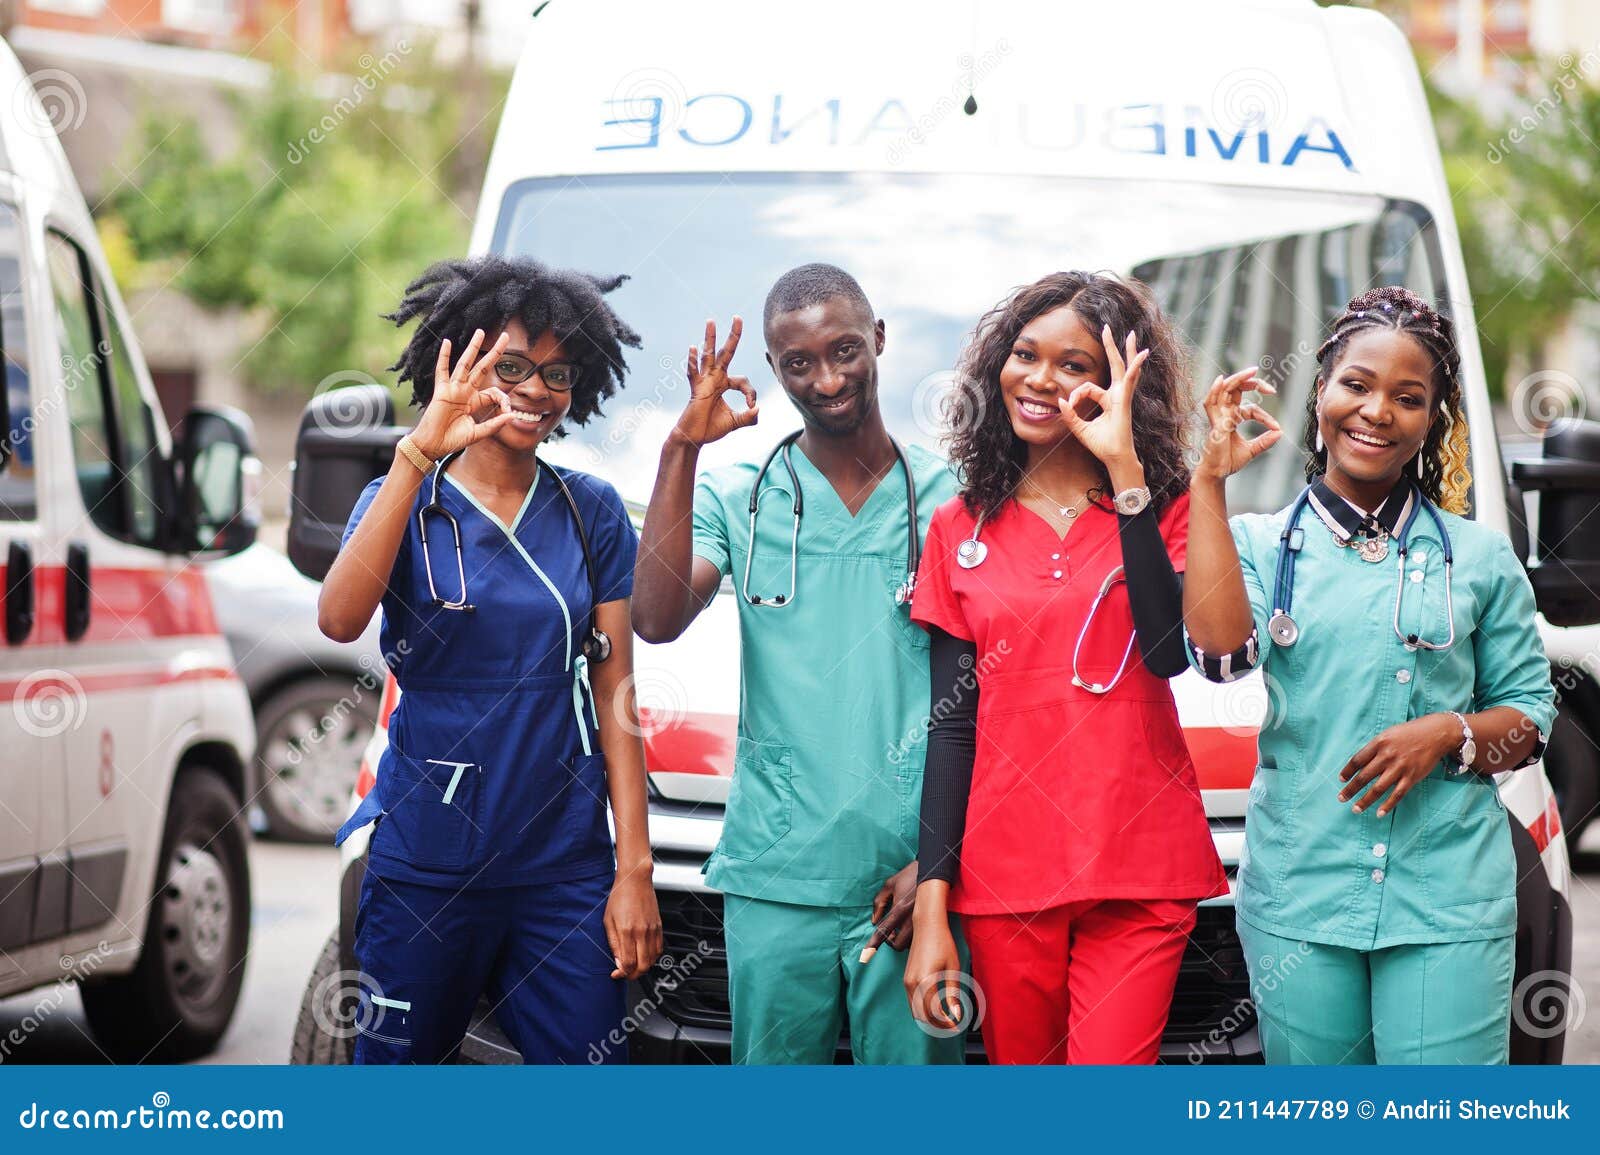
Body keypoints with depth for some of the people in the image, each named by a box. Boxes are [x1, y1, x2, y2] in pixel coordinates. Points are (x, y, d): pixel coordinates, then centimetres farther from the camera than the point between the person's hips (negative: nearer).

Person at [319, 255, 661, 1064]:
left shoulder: (592, 513, 7)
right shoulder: (405, 505, 0)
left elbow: (614, 696, 6)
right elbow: (339, 619, -21)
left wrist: (634, 869, 0)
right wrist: (419, 456, -28)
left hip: (567, 868, 2)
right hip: (425, 866, -2)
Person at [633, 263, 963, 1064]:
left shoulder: (951, 500, 5)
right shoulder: (739, 499, 7)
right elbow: (656, 621, -10)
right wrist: (681, 449, -14)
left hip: (912, 879, -1)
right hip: (776, 881, 1)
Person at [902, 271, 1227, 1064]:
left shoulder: (1164, 510, 6)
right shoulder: (961, 530, 10)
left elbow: (1171, 651, -14)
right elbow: (951, 723, 7)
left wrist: (1126, 475, -14)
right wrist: (932, 906, 0)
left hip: (1140, 877, -2)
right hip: (1007, 876, 2)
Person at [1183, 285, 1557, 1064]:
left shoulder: (1478, 557, 9)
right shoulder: (1264, 544, 8)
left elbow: (1530, 714, 11)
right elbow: (1222, 651, -13)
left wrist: (1451, 733, -10)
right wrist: (1211, 480, -12)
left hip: (1448, 904, 0)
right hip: (1298, 897, 1)